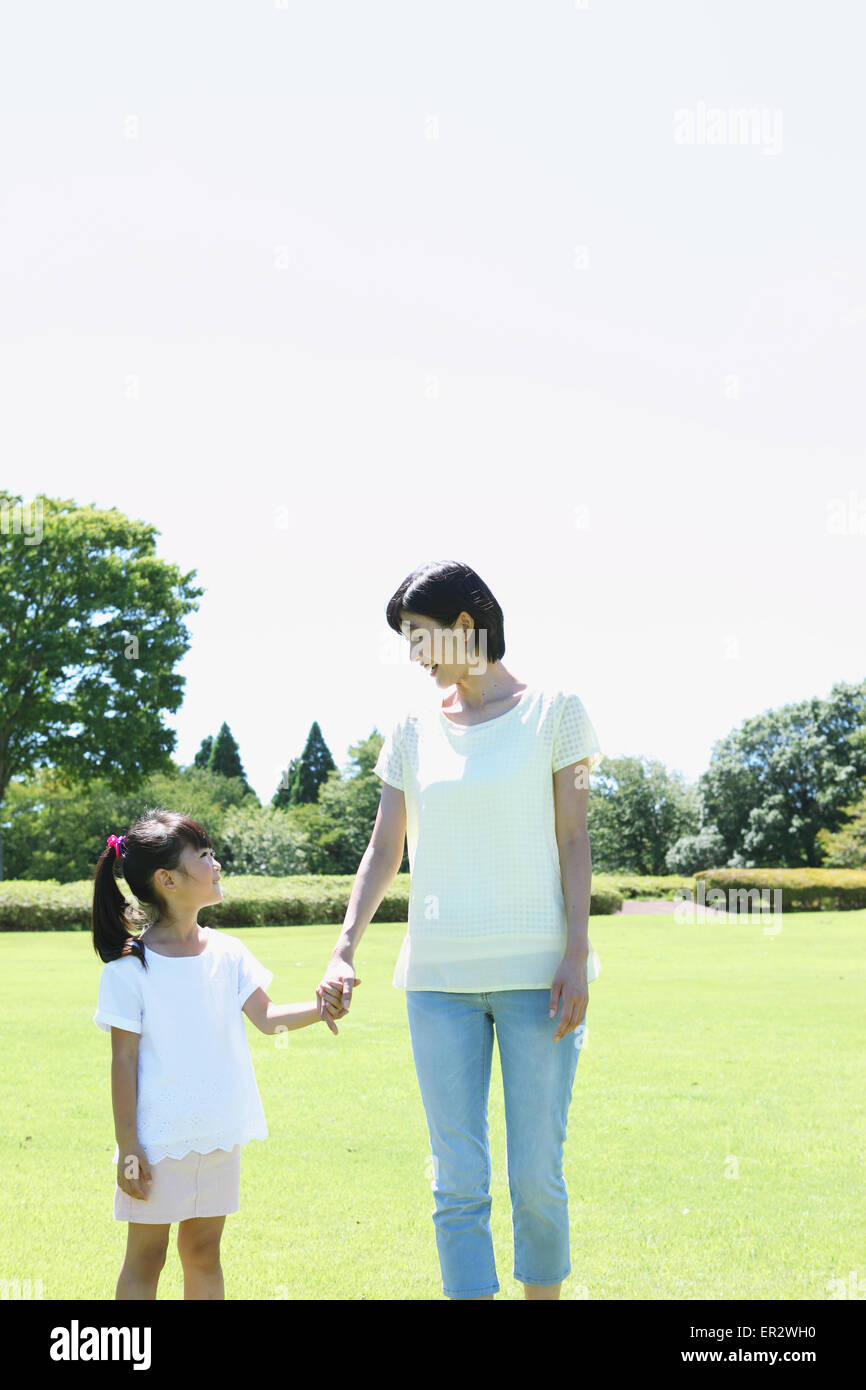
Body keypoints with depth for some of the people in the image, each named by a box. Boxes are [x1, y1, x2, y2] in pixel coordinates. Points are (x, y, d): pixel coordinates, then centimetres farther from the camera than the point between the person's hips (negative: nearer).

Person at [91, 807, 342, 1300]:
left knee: (204, 1253, 13)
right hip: (159, 1140, -5)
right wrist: (127, 1148, -11)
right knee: (146, 1258, 4)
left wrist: (317, 1010, -18)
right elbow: (124, 1060, -10)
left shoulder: (227, 953, 3)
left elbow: (266, 1017, 2)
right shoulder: (129, 967, -11)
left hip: (219, 1137, 5)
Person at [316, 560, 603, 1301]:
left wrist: (576, 956, -10)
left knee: (536, 1177, 0)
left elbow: (573, 840, -2)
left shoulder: (554, 711, 2)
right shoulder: (414, 732, 12)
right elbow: (384, 850, 10)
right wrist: (345, 950, -3)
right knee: (459, 1183, 0)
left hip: (536, 972, -3)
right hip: (440, 976, 3)